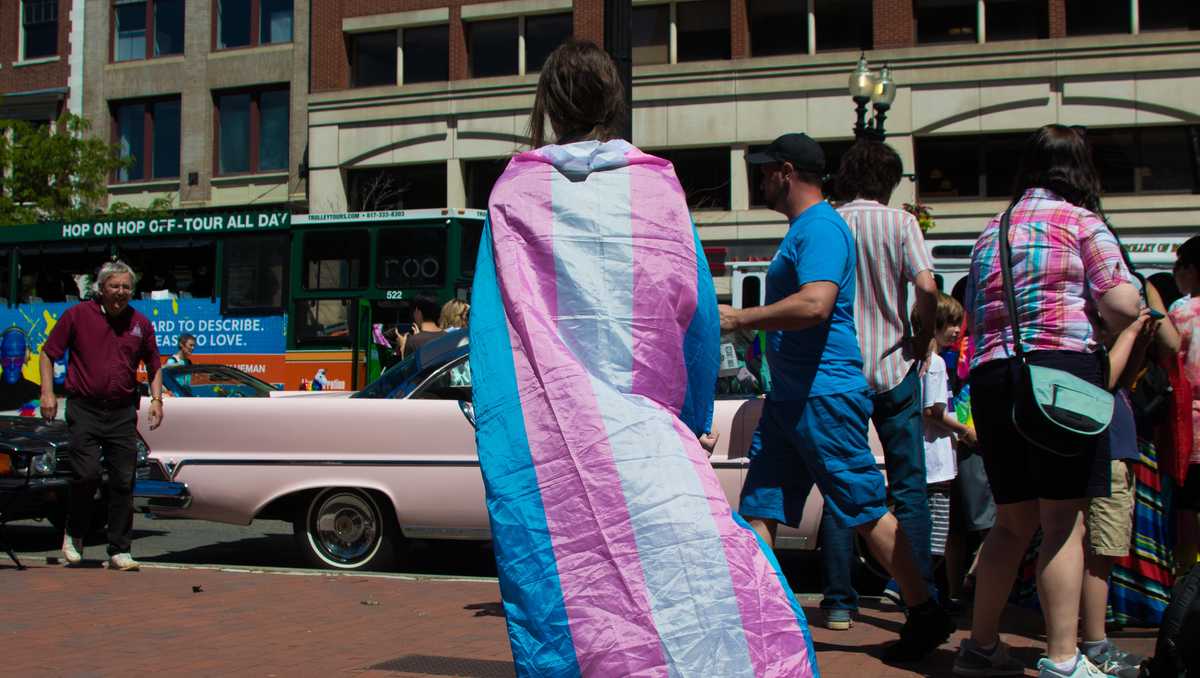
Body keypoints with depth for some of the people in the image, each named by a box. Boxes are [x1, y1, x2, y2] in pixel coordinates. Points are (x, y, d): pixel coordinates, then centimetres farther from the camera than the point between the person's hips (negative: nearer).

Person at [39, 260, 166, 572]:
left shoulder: (141, 323, 9)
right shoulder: (77, 315, 1)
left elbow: (154, 365, 19)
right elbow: (48, 354, 7)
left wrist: (156, 399, 6)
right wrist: (48, 392, -4)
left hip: (123, 412, 3)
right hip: (84, 409, -3)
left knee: (123, 482, 0)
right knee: (86, 474, -12)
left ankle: (119, 552, 7)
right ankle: (74, 534, 15)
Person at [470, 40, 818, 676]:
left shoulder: (514, 194, 4)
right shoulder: (658, 186, 3)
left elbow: (492, 324, 0)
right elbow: (697, 315, 6)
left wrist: (505, 449, 2)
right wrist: (696, 420, 17)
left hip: (549, 434, 1)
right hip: (645, 433, -1)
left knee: (562, 591, 2)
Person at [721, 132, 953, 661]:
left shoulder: (820, 227, -14)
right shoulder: (804, 229, 19)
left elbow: (815, 303, -29)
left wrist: (738, 318, -21)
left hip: (824, 395, -11)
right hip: (789, 397, 11)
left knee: (866, 509, -2)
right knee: (759, 506, 7)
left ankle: (926, 615, 10)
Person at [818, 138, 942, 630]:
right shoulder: (900, 223, -3)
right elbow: (926, 287, -15)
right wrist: (924, 341, 0)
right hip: (894, 369, -1)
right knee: (909, 487, 6)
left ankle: (839, 603, 7)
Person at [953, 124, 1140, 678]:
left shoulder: (991, 231, 19)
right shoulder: (1081, 223, 2)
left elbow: (973, 318, 21)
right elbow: (1122, 304, -8)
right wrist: (1099, 326, 11)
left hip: (990, 377, 6)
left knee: (1013, 521, 15)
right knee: (1064, 522, -5)